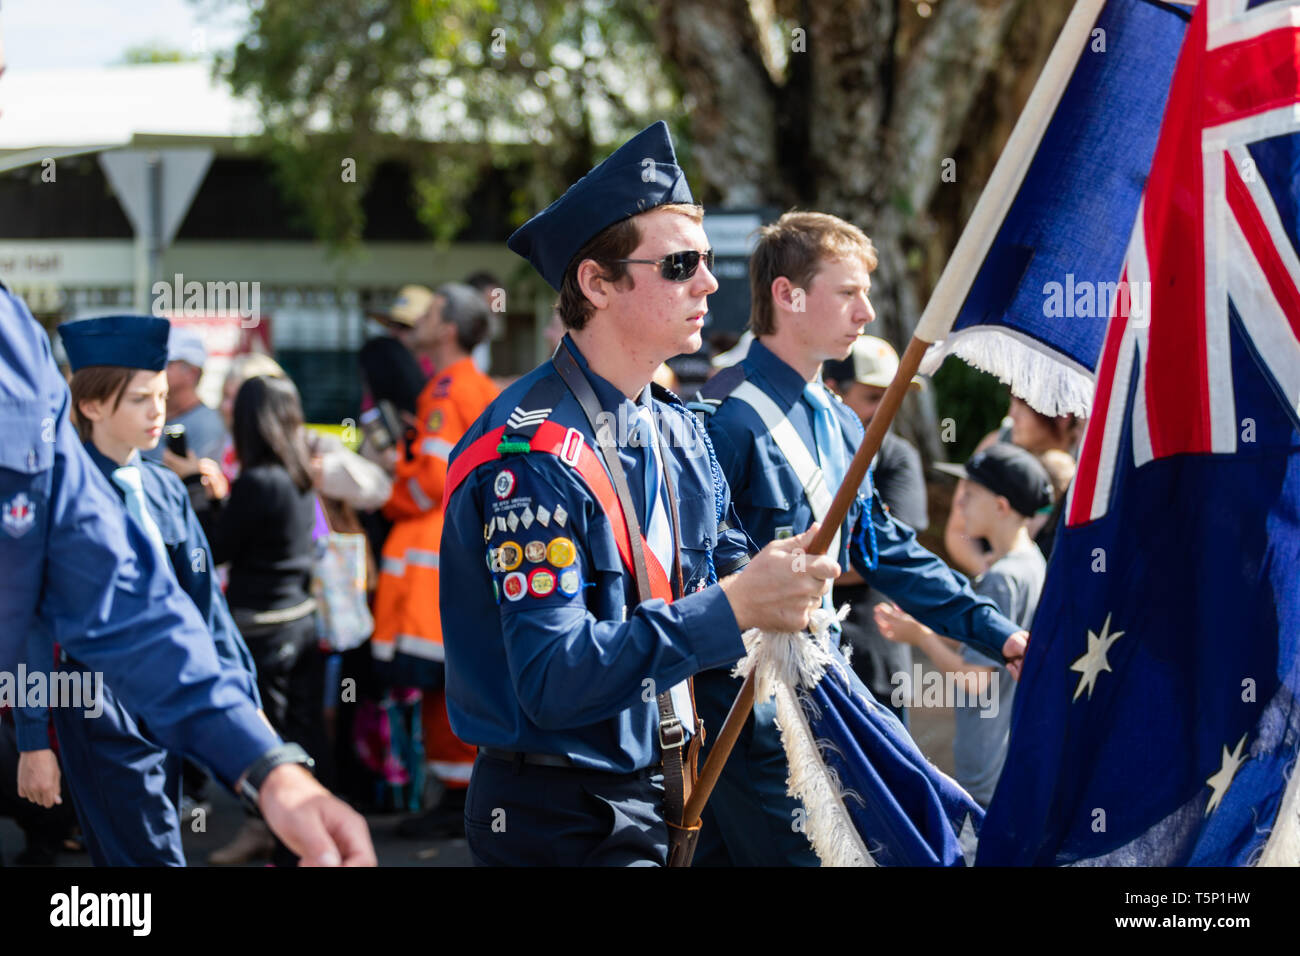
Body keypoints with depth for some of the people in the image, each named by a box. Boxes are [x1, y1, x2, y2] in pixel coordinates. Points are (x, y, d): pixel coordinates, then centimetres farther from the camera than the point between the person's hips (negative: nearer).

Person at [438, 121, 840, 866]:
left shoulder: (678, 432, 8)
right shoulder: (530, 452, -21)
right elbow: (554, 679, -28)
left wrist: (776, 586, -3)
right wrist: (731, 608, -33)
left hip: (658, 800, 8)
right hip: (564, 824, -8)